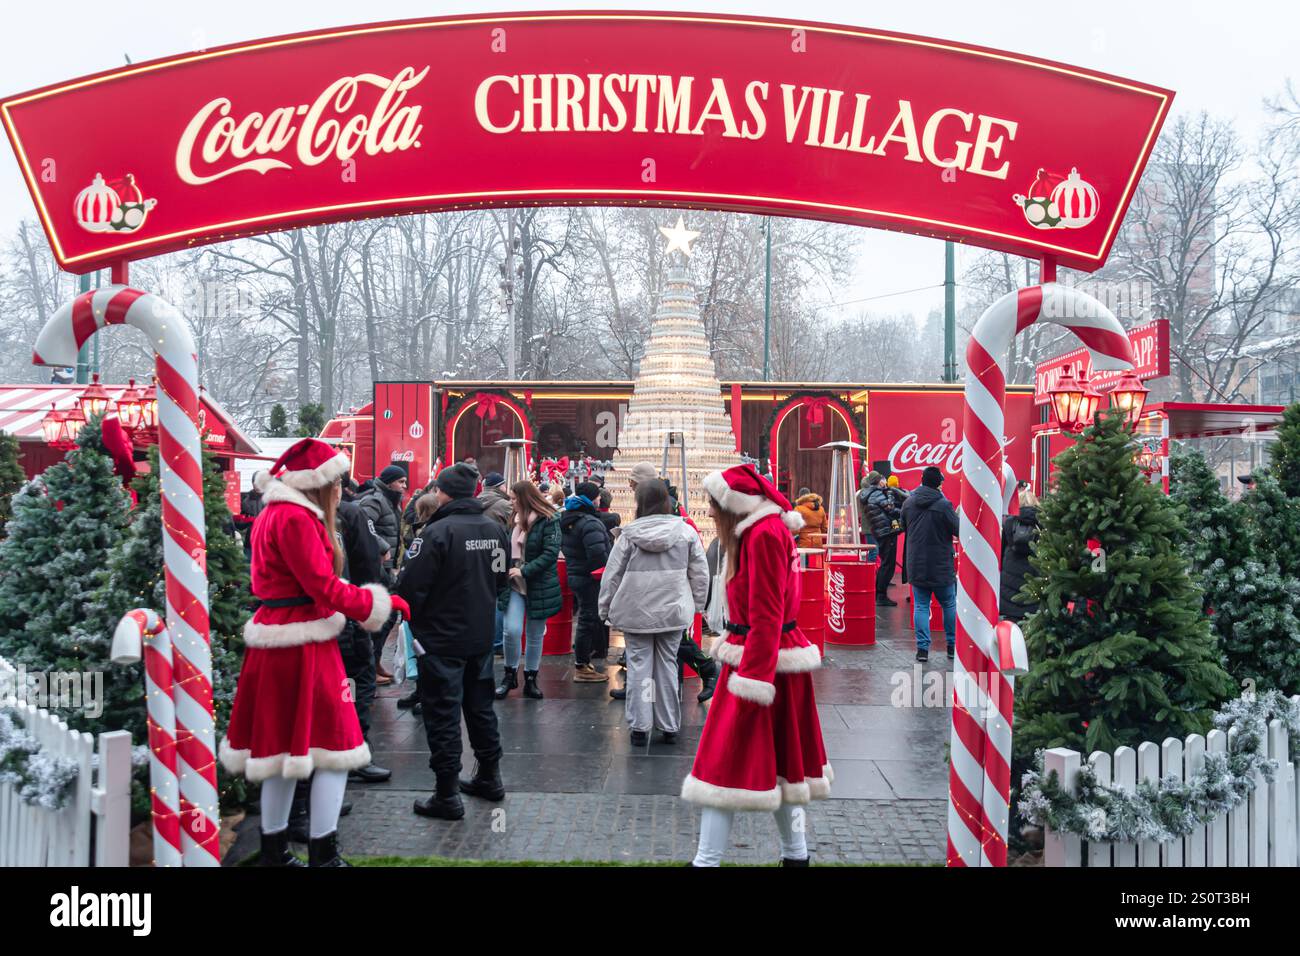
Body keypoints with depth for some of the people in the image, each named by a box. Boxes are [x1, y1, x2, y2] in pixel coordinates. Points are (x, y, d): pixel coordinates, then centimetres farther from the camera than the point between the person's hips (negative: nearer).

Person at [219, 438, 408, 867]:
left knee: (282, 746, 16)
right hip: (303, 646, -10)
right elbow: (326, 589, -18)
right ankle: (323, 853, 3)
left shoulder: (272, 515, 15)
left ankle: (274, 850, 25)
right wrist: (386, 602, -9)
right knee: (334, 748, -2)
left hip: (275, 646, 10)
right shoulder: (297, 519, -16)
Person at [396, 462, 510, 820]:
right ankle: (489, 777, 30)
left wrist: (413, 618, 0)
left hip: (441, 639, -7)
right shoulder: (495, 529, 2)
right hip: (481, 636, 7)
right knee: (480, 707, 19)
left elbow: (410, 585, -19)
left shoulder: (439, 531, -20)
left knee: (442, 714, 2)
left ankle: (447, 795, 6)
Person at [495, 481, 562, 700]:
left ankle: (530, 679, 21)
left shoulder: (549, 521, -9)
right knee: (512, 630, -10)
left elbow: (551, 553, -16)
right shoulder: (515, 520, 10)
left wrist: (524, 571, -22)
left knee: (535, 635, 7)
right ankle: (510, 675, 10)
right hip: (515, 585, 4)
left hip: (539, 587, -3)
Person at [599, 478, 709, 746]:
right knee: (667, 665, 11)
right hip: (673, 612, 2)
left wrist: (605, 609, 7)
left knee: (639, 666, 7)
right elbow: (700, 573, 2)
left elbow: (611, 575, -3)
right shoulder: (686, 532, -3)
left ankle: (639, 726, 8)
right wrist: (698, 605, 13)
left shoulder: (628, 535, -8)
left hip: (635, 612, -2)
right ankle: (669, 727, 17)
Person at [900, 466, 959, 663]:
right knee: (949, 605, 14)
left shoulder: (909, 502, 0)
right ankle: (952, 645, 21)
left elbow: (904, 528, 14)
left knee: (920, 606, 7)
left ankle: (922, 648, 2)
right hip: (941, 565, -3)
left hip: (916, 565, 3)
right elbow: (958, 530, -10)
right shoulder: (943, 504, -15)